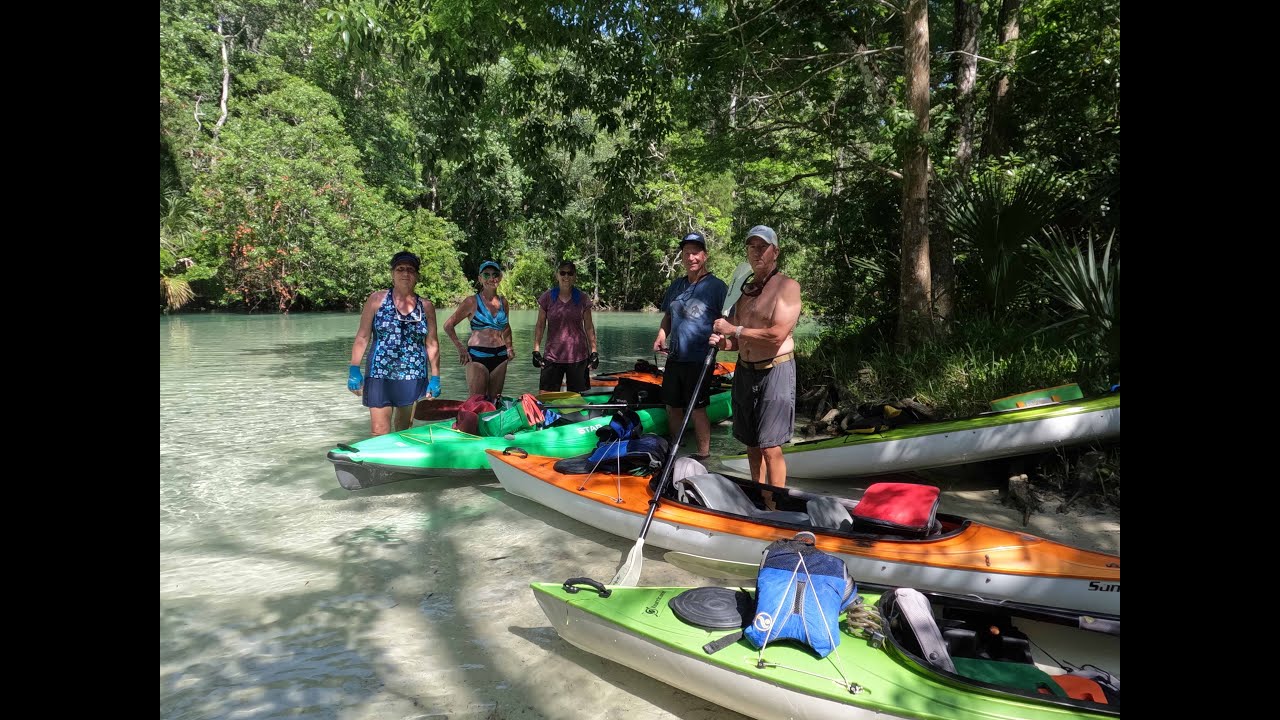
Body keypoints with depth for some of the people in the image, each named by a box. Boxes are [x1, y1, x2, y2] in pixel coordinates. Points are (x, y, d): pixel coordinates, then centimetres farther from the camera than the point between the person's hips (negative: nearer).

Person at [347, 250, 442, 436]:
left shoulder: (426, 307, 8)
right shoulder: (377, 299, 3)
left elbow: (432, 344, 8)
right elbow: (362, 337, 2)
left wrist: (435, 378, 4)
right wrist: (354, 370, -5)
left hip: (414, 377, 2)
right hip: (380, 376, -2)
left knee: (404, 433, 9)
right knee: (379, 433, -4)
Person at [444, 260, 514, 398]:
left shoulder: (503, 302, 10)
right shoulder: (472, 301, -3)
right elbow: (448, 325, -1)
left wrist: (509, 347, 18)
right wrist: (460, 347, -7)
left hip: (500, 356, 5)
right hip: (477, 356, -5)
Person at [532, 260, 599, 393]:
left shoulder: (582, 299, 3)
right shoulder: (547, 297, 2)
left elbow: (589, 327, 7)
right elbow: (540, 325, 6)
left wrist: (594, 351, 2)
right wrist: (536, 350, 0)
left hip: (578, 355, 0)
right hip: (553, 355, 0)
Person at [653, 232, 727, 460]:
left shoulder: (716, 286, -6)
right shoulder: (676, 285, 12)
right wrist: (661, 336, 6)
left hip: (699, 360, -6)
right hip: (674, 358, 6)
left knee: (697, 408, 0)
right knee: (672, 406, 14)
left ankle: (703, 454, 13)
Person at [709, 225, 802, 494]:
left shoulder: (787, 286, -9)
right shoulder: (745, 290, 14)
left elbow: (776, 335, -21)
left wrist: (734, 330, -12)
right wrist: (724, 342, -1)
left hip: (774, 371, -7)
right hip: (744, 371, 7)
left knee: (770, 447, -6)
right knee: (752, 445, 14)